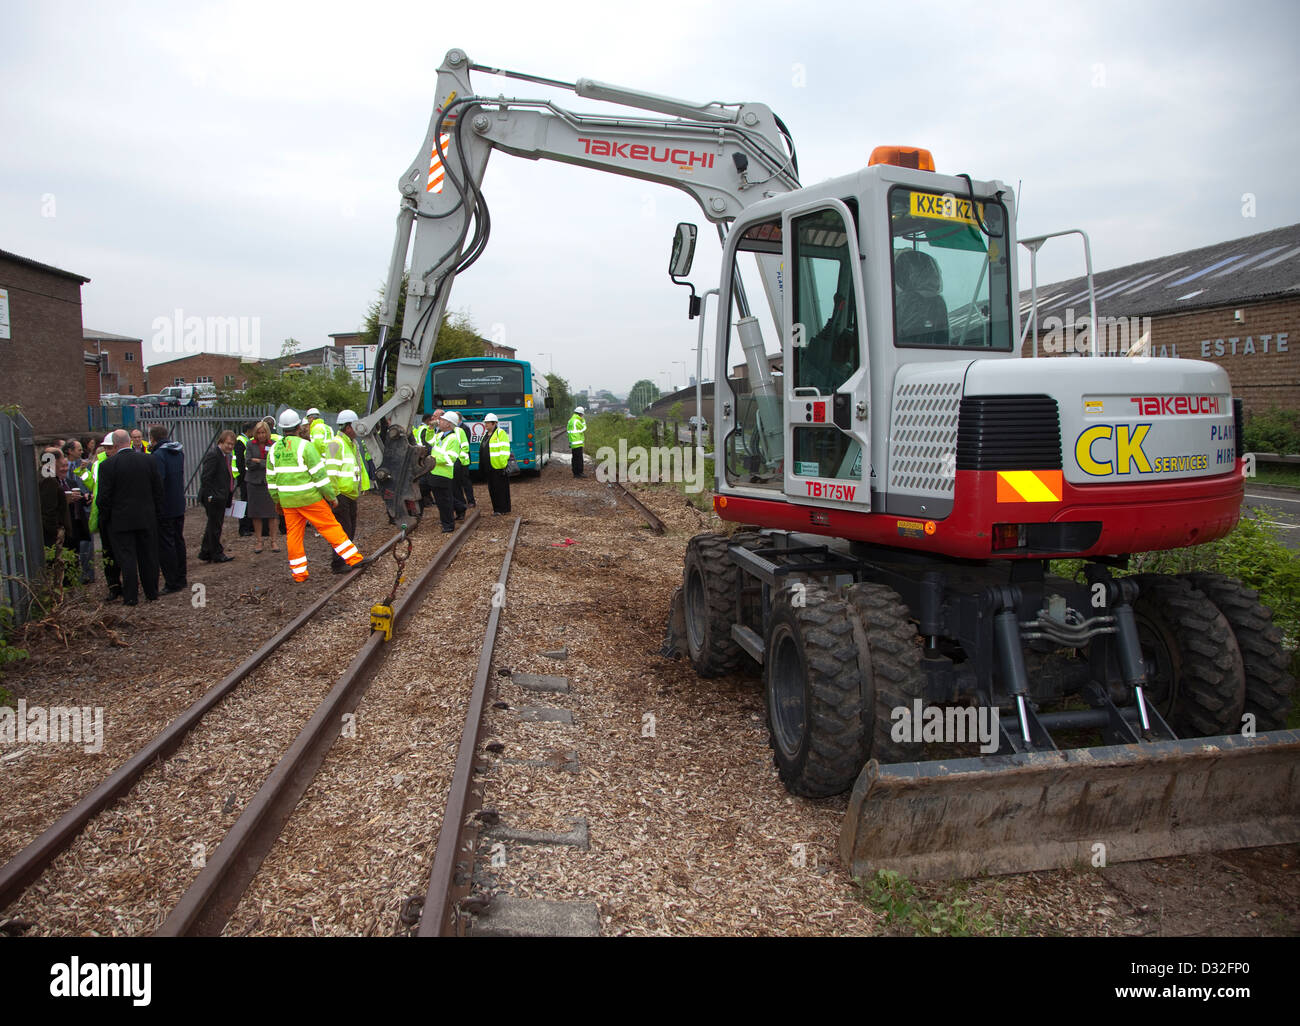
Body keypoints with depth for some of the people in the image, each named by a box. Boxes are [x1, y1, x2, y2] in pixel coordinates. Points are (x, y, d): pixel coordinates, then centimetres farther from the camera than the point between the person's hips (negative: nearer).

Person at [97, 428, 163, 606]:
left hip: (121, 520, -3)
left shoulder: (108, 465, -11)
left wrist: (104, 516, 5)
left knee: (127, 558, 2)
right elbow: (158, 489, 4)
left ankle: (131, 596, 4)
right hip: (147, 518, 3)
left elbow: (104, 496, -8)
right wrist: (157, 511, 13)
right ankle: (152, 592, 20)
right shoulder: (149, 460, -1)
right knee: (148, 556, 11)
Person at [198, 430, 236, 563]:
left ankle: (205, 553, 24)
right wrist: (211, 496, -21)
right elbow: (205, 477, -21)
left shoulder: (226, 455, 13)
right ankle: (217, 554, 10)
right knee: (215, 526, 1)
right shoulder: (213, 454, -17)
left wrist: (230, 495, 15)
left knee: (213, 526, 16)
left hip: (221, 497, 10)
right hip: (214, 498, -10)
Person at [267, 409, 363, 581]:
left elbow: (271, 478, 13)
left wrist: (277, 500, 23)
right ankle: (353, 558, 3)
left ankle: (298, 573, 15)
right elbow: (319, 474, -13)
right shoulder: (304, 446, -12)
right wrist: (331, 496, -7)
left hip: (287, 501, 6)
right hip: (309, 498, -5)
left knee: (294, 534, 11)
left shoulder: (274, 449, 7)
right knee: (331, 527, 0)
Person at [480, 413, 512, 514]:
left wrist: (503, 465, -21)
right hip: (489, 468, 9)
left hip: (498, 467, -9)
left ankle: (502, 510, 2)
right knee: (492, 489, 12)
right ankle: (496, 508, 20)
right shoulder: (486, 435, 17)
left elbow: (505, 451, -17)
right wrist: (482, 465, 19)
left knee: (500, 488, -3)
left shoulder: (500, 433, -10)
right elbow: (483, 451, 23)